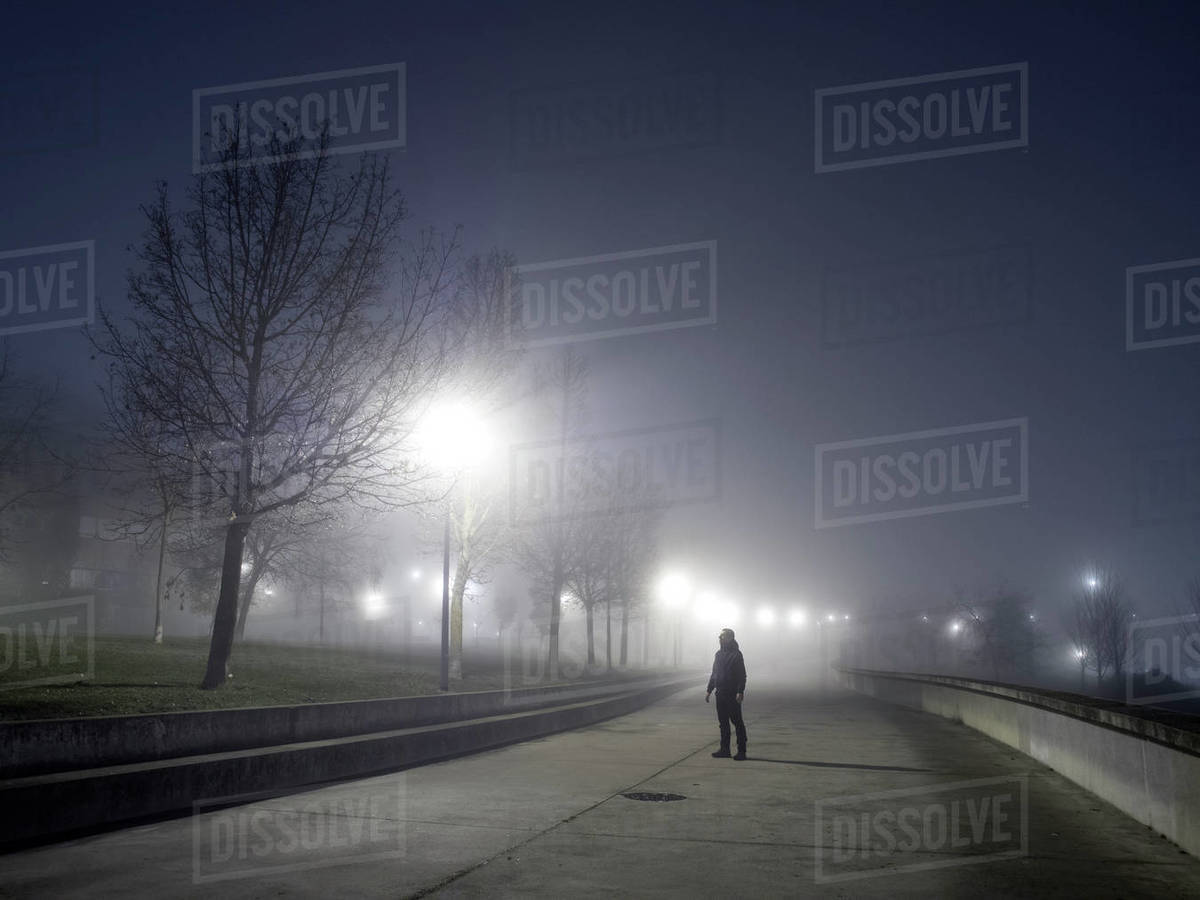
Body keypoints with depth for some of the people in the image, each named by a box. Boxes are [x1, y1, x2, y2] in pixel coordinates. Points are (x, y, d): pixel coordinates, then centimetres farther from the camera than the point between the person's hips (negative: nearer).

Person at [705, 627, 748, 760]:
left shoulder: (736, 654, -8)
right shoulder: (719, 654, 14)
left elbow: (742, 675, -13)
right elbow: (714, 674, 21)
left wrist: (740, 692, -21)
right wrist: (709, 690, 17)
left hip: (733, 694, -7)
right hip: (721, 693, 7)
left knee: (737, 721, -3)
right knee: (723, 722, 9)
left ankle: (741, 751, 0)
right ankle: (724, 750, 15)